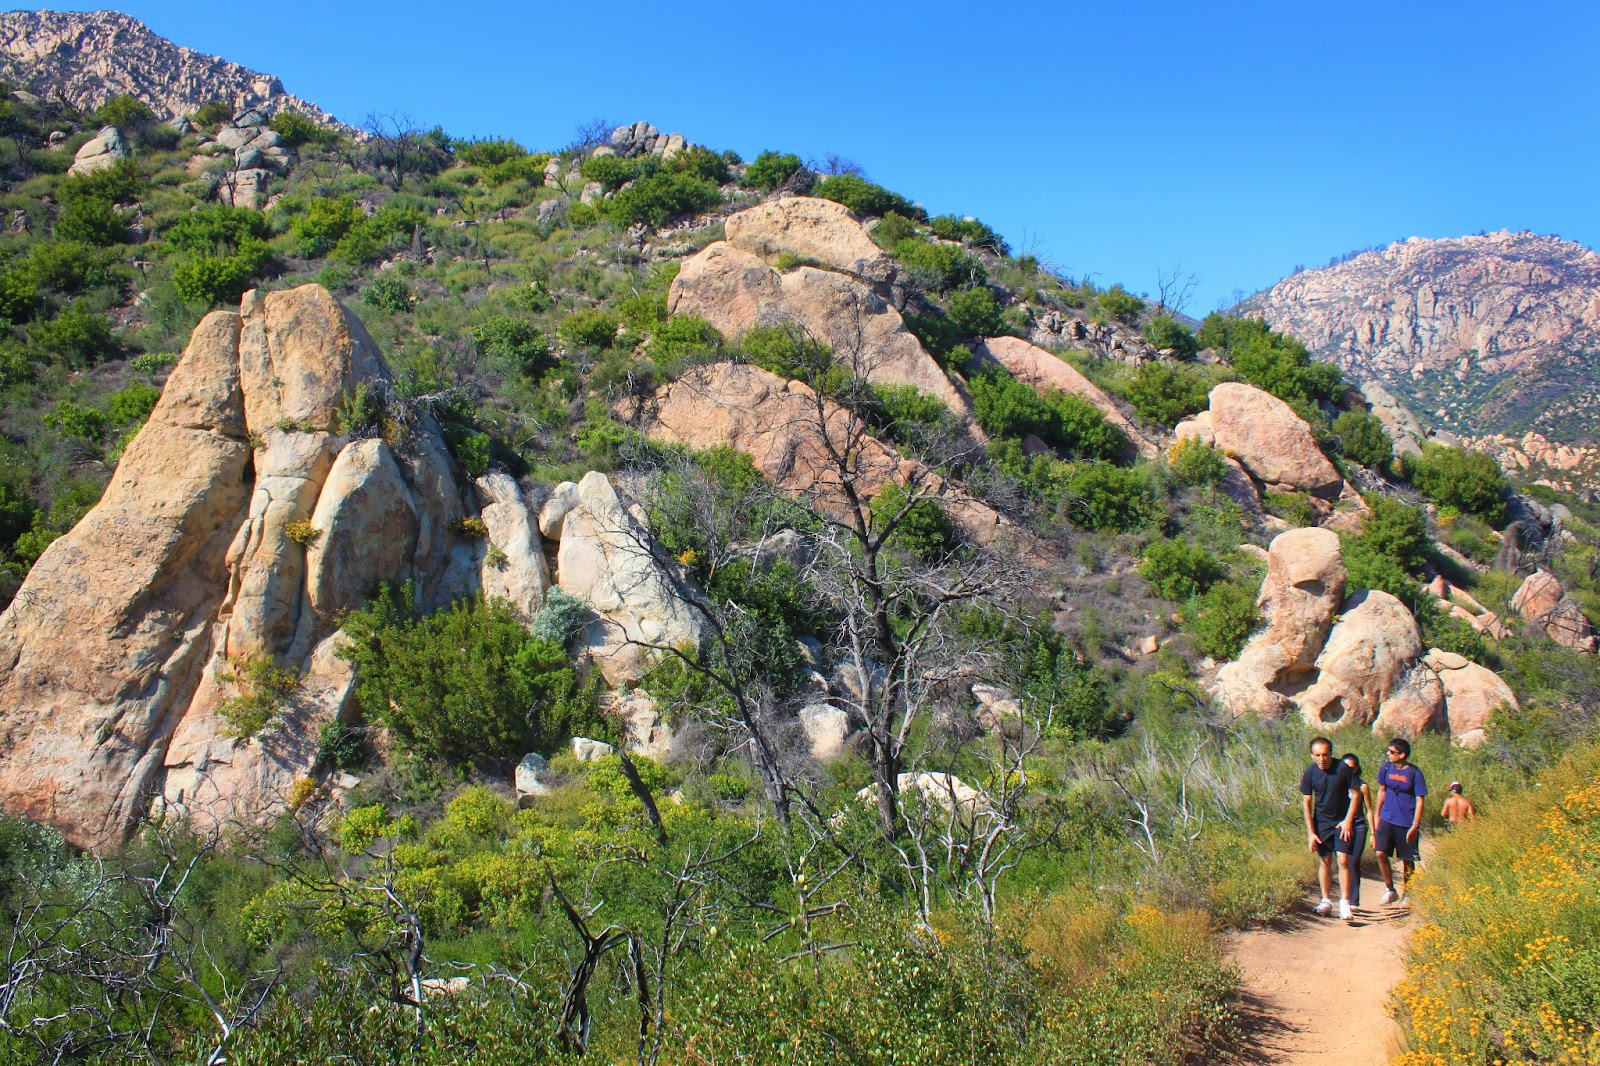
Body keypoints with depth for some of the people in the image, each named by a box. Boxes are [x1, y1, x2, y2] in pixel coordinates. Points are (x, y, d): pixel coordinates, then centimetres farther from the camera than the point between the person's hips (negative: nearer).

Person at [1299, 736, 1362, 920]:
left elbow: (1355, 794, -6)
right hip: (1321, 823, 2)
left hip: (1342, 822, -2)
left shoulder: (1343, 769, -15)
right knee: (1324, 861, 6)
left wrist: (1348, 820, -13)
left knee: (1343, 861, -8)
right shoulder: (1310, 773, -8)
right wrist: (1310, 832, -7)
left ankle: (1345, 903, -2)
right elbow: (1307, 803, -3)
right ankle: (1326, 901, 17)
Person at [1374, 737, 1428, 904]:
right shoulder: (1386, 768, 2)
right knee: (1380, 853, -9)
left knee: (1407, 860, 6)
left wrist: (1415, 825, -13)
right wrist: (1377, 817, 15)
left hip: (1407, 823, -3)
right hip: (1387, 820, 3)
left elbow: (1419, 800, -7)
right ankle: (1390, 890, 7)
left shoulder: (1414, 773, -9)